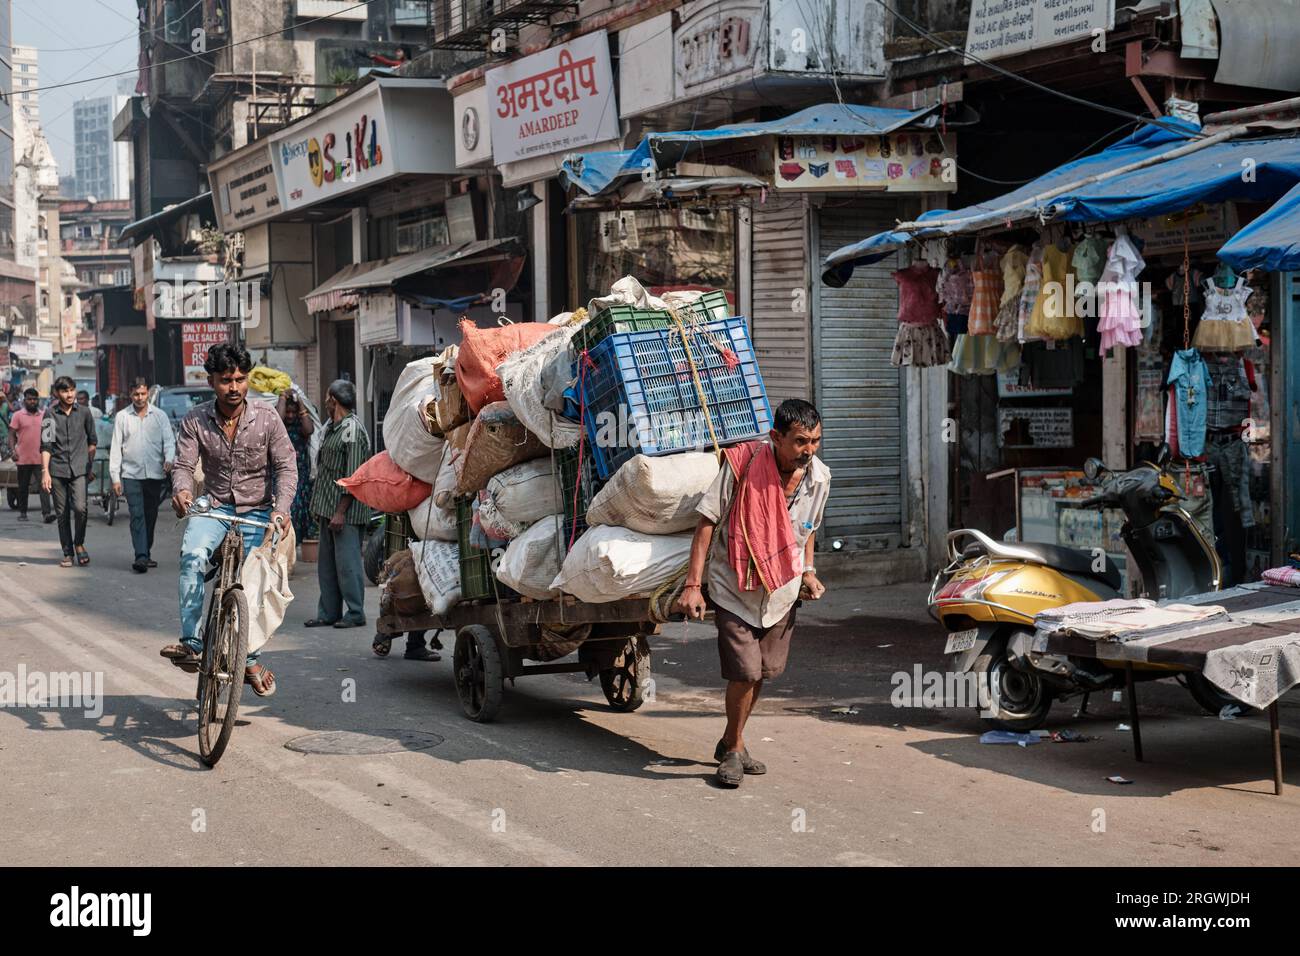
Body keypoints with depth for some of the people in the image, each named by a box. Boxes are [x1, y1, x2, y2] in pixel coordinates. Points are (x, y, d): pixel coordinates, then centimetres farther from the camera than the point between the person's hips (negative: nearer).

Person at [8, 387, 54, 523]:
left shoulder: (44, 415, 9)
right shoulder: (17, 416, 2)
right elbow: (12, 434, -1)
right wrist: (13, 450, -14)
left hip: (40, 458, 1)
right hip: (23, 459, -1)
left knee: (44, 486, -11)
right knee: (23, 487, 10)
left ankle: (46, 512, -18)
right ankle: (22, 513, 21)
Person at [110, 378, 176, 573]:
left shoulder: (160, 415, 7)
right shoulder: (122, 417, 6)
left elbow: (169, 440, 3)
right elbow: (116, 448, 5)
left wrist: (169, 459, -19)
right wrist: (115, 477, -1)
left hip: (155, 474, 2)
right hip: (131, 474, -1)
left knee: (151, 516, 9)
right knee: (137, 516, -11)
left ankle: (146, 553, 22)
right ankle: (141, 556, -17)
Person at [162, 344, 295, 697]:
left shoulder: (266, 417, -9)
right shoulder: (196, 420, -7)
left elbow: (286, 466, -10)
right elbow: (183, 464, -11)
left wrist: (280, 509, -26)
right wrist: (181, 490, -35)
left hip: (257, 512, 0)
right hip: (214, 507, 0)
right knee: (192, 555, -30)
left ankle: (250, 659, 19)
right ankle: (191, 642, -29)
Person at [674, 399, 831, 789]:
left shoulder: (819, 477, -6)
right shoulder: (742, 464, -21)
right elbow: (707, 522, -15)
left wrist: (808, 572, 0)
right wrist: (693, 584, -18)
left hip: (781, 591, 5)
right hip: (733, 588, -5)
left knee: (761, 672, 13)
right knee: (745, 672, -12)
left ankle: (730, 743, 34)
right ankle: (733, 750, 10)